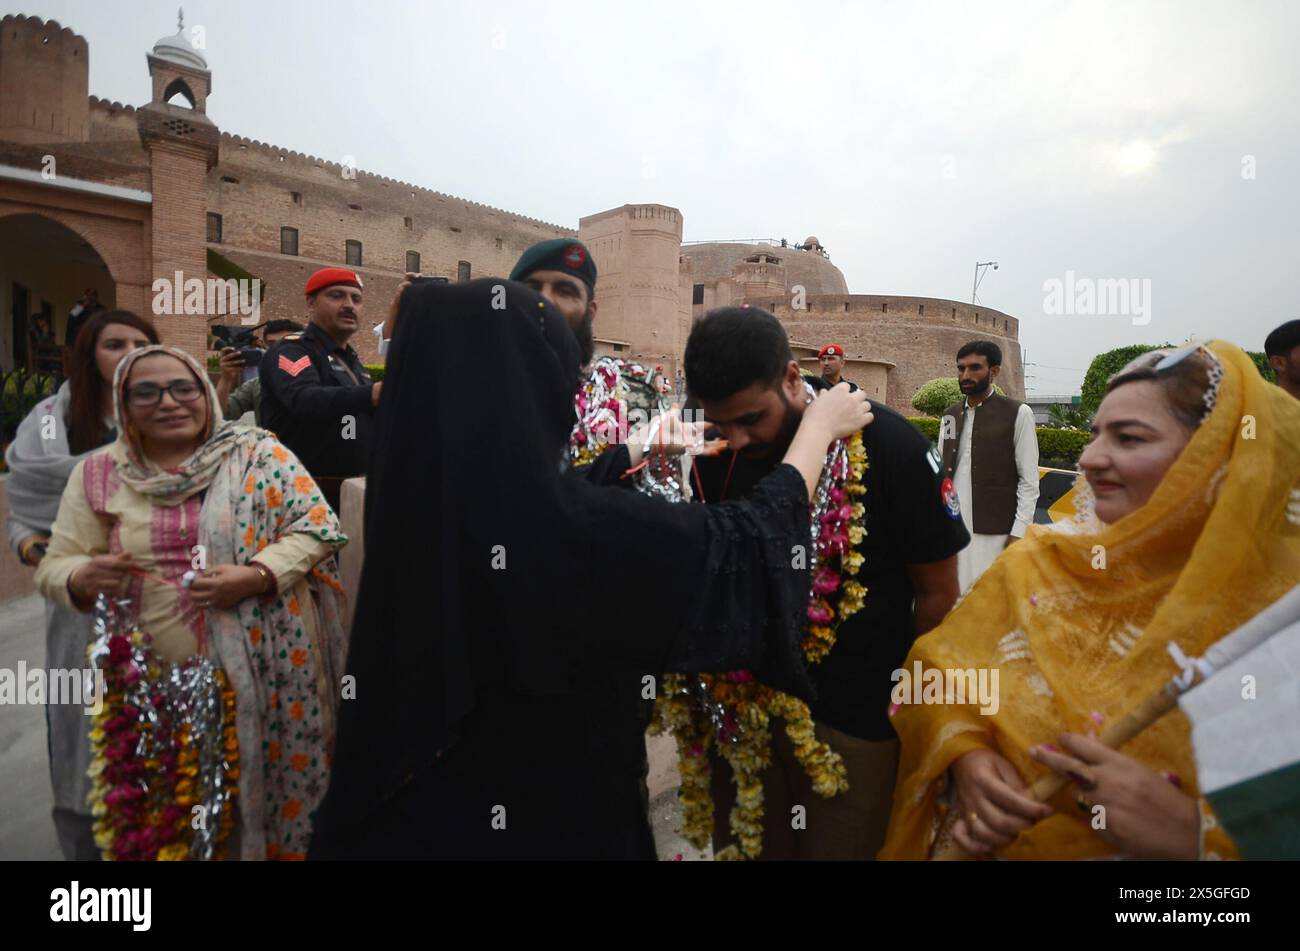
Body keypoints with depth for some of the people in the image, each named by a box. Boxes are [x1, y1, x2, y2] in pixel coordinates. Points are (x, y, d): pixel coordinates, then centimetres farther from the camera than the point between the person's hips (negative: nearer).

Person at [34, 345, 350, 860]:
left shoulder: (257, 452, -2)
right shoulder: (98, 474, 5)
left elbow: (317, 526, -6)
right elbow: (55, 566, 8)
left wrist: (256, 574, -20)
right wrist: (83, 578, -15)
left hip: (266, 669, -1)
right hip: (155, 676, 2)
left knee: (267, 783, 10)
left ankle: (274, 845, 36)